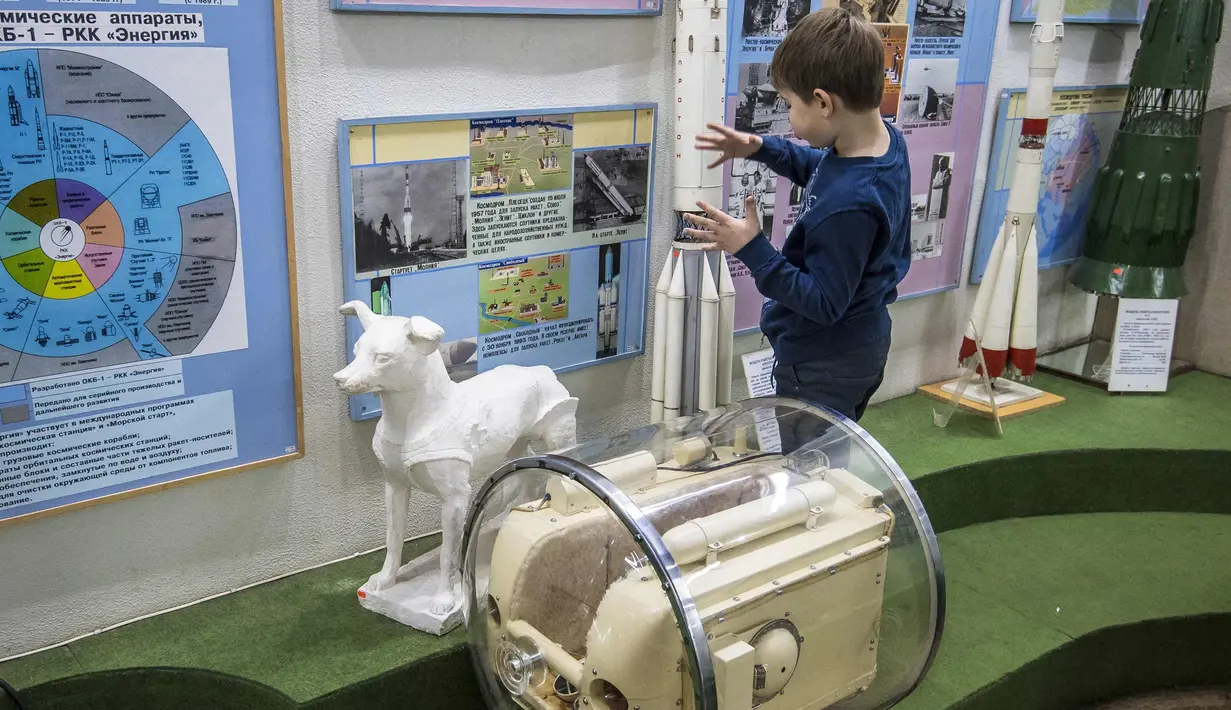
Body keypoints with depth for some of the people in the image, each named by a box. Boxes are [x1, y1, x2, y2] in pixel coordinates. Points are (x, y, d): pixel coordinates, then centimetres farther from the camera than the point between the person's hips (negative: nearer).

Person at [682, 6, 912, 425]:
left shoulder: (849, 205, -36)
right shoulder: (884, 138, -7)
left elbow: (823, 303, -28)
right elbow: (823, 170, 15)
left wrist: (751, 250, -28)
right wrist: (763, 149, 3)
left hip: (824, 367, -9)